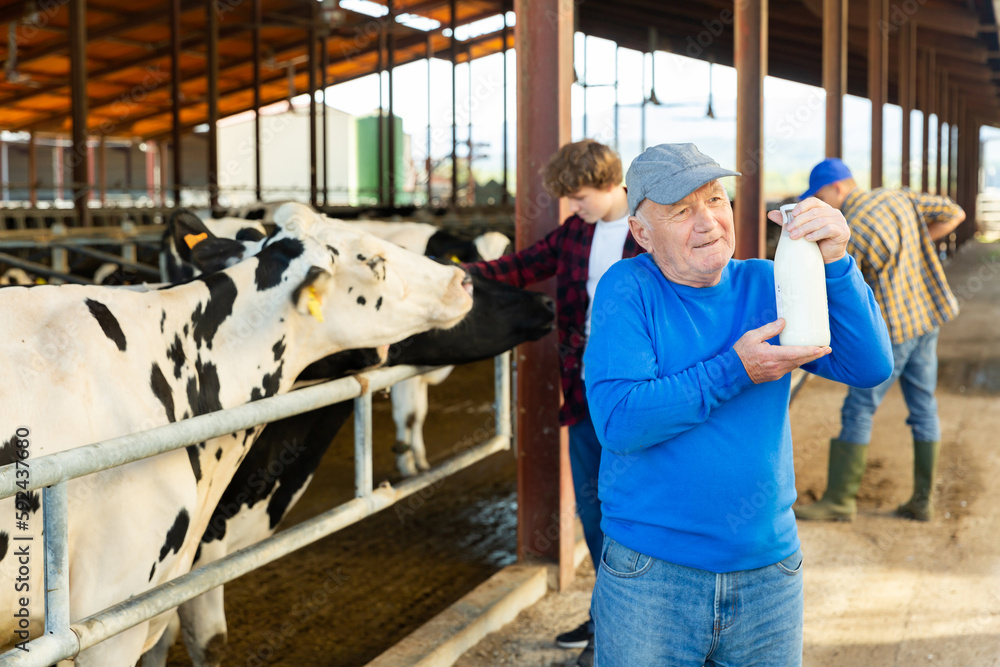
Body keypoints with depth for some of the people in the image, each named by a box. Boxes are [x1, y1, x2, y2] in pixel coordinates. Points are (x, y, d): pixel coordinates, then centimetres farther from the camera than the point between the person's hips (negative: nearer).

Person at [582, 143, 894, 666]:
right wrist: (734, 370, -22)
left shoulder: (765, 285, 3)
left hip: (768, 574, 3)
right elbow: (617, 421, -19)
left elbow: (871, 367, -7)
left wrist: (833, 260, -20)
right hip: (649, 576, -3)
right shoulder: (627, 290, -7)